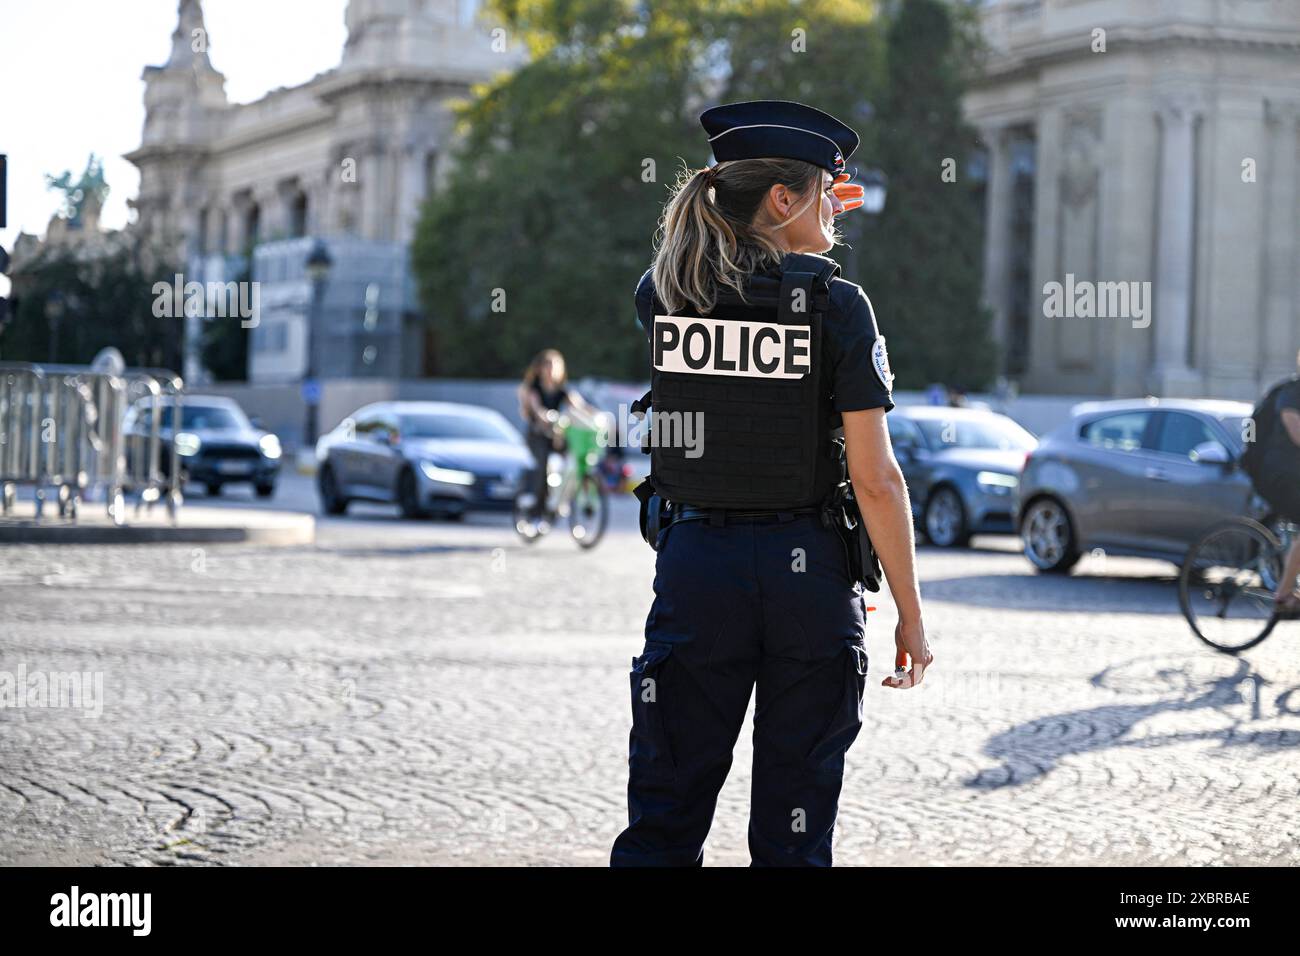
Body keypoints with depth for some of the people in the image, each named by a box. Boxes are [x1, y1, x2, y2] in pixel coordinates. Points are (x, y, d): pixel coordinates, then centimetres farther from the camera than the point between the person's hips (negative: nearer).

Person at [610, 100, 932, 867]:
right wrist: (911, 616, -3)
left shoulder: (663, 294, 1)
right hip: (809, 572, -2)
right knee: (795, 827, 7)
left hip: (697, 565, 3)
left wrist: (810, 225, 28)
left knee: (665, 814, 7)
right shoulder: (838, 305, -10)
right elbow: (876, 479, -10)